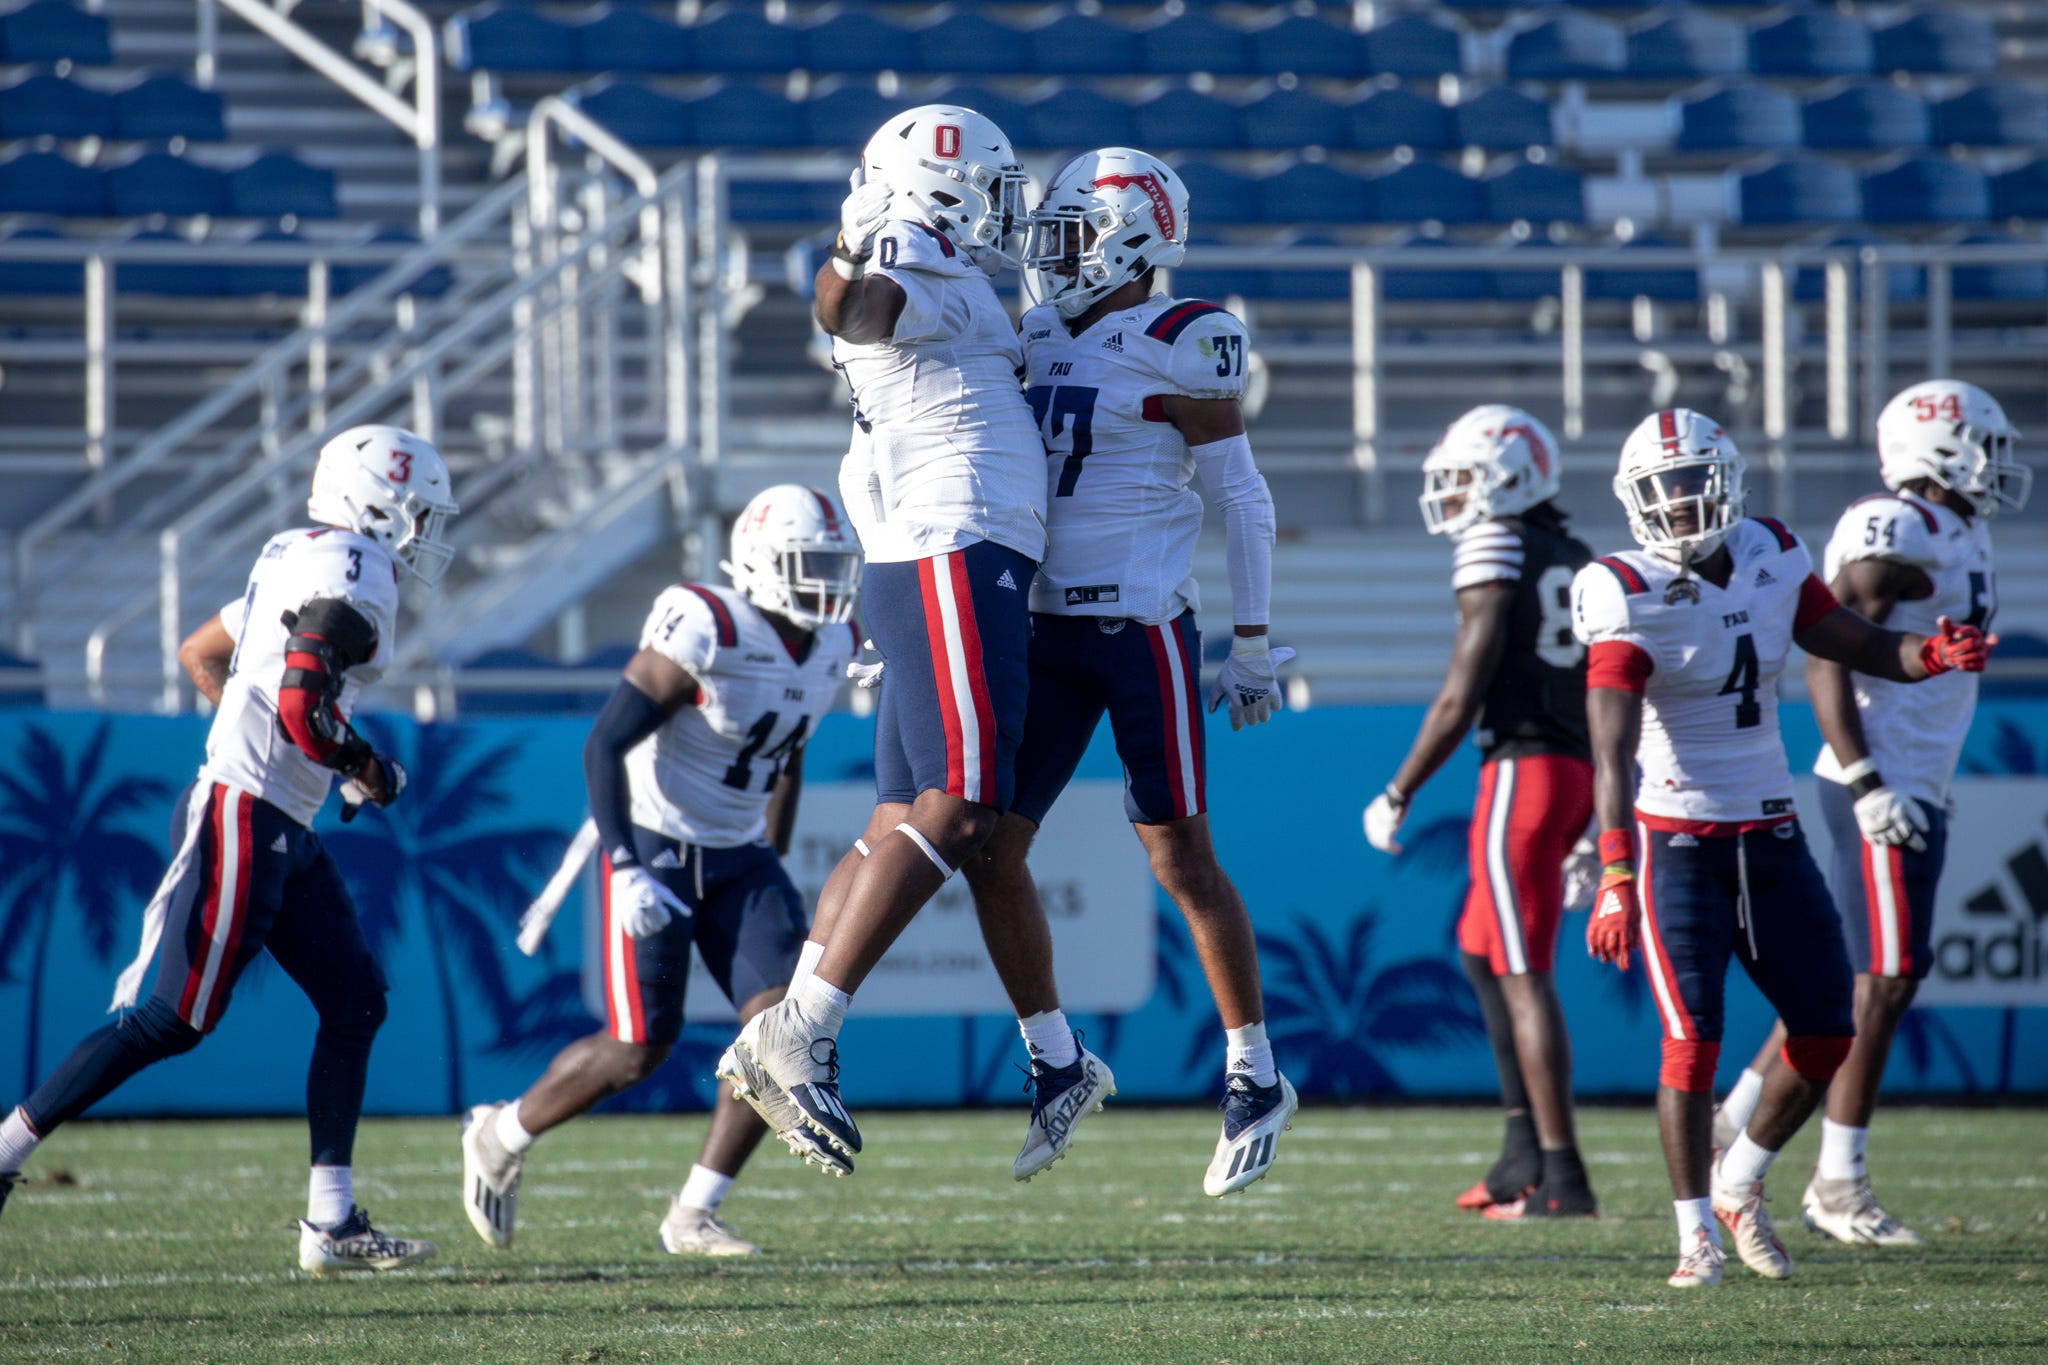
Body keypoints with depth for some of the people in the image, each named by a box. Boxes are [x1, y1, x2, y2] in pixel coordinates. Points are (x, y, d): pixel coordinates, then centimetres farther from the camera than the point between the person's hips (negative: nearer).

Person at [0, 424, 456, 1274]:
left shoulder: (301, 562, 16)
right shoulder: (353, 577, -15)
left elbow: (198, 654, 24)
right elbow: (301, 708, -25)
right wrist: (367, 770, -8)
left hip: (284, 831, 10)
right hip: (245, 820, -10)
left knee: (354, 1002, 8)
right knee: (170, 1020, -7)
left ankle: (331, 1223, 9)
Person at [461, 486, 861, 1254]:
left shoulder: (832, 645, 2)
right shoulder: (707, 633, -22)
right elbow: (605, 745, -20)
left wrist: (771, 866, 19)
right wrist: (626, 868, -26)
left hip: (737, 856, 7)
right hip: (655, 850, -7)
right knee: (638, 1051, -9)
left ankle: (693, 1216, -3)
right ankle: (500, 1139, 18)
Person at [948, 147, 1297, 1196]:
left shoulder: (1176, 350, -9)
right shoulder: (1039, 341, 11)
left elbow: (1243, 501, -6)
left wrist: (1252, 648, -6)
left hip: (1144, 628, -7)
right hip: (1047, 633, 7)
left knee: (1180, 857, -3)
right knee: (991, 849, 1)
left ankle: (1254, 1077, 9)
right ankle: (1058, 1065, 14)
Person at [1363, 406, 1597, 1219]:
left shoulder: (1495, 554, -8)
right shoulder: (1581, 564, 16)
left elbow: (1461, 698, -13)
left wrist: (1397, 795, -4)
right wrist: (1598, 830, 24)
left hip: (1522, 770, -8)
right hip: (1580, 771, 8)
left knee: (1524, 975, -5)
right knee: (1482, 951, 21)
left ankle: (1563, 1178, -8)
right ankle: (1524, 1150, 15)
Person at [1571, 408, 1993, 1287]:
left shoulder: (1771, 560, 1)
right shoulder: (1628, 599, -16)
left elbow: (1856, 645, 10)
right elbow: (1612, 752, -24)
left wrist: (1928, 655, -14)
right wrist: (1615, 876, -34)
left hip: (1770, 834, 6)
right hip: (1678, 841, -6)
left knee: (1827, 1031, 7)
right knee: (1692, 1041, -10)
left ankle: (1739, 1185, 27)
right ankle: (1696, 1234, 1)